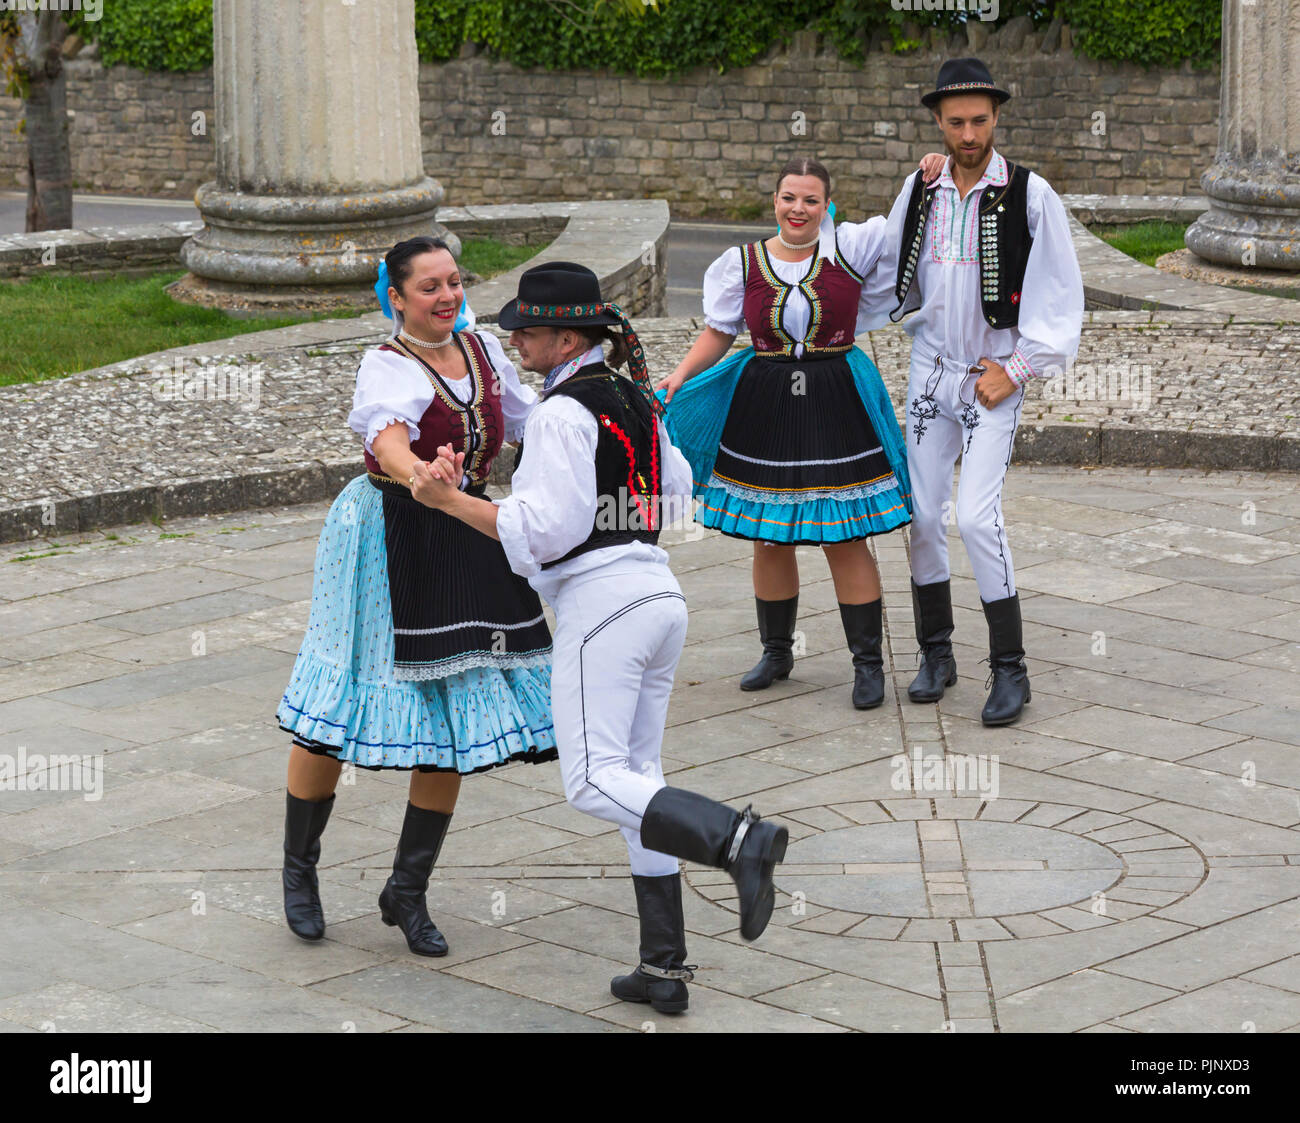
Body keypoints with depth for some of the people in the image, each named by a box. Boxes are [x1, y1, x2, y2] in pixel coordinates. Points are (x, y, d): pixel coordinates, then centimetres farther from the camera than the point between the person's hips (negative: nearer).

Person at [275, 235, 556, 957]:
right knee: (338, 713, 2)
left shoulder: (482, 351, 7)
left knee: (453, 721, 4)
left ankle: (407, 893, 18)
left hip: (467, 541, 6)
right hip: (389, 545, -6)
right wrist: (419, 477, -57)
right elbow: (388, 439, -36)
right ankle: (298, 868, 25)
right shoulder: (388, 367, -14)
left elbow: (533, 424, 21)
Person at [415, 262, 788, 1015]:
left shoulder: (563, 411, -12)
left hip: (601, 602, -9)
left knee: (596, 784, -11)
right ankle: (665, 969, 10)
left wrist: (452, 501, -13)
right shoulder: (634, 398, 15)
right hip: (659, 592, 9)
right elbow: (676, 487, 28)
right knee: (637, 779, 11)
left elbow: (546, 528, -17)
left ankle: (738, 840, -29)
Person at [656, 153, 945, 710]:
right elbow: (718, 333, 9)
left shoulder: (850, 246, -1)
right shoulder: (742, 264, 2)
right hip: (764, 409, 2)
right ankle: (776, 652, 28)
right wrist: (682, 374, -5)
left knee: (845, 539, -1)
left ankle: (868, 662, 9)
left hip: (836, 411, -2)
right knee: (769, 539, 10)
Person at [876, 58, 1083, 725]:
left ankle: (1010, 669, -5)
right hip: (930, 369, 4)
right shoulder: (919, 192, 4)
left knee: (976, 516, -15)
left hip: (994, 376, -4)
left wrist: (1017, 369, -8)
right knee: (923, 513, 4)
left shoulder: (1030, 195, -8)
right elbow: (891, 280, 18)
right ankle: (936, 654, 20)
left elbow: (1062, 295, -4)